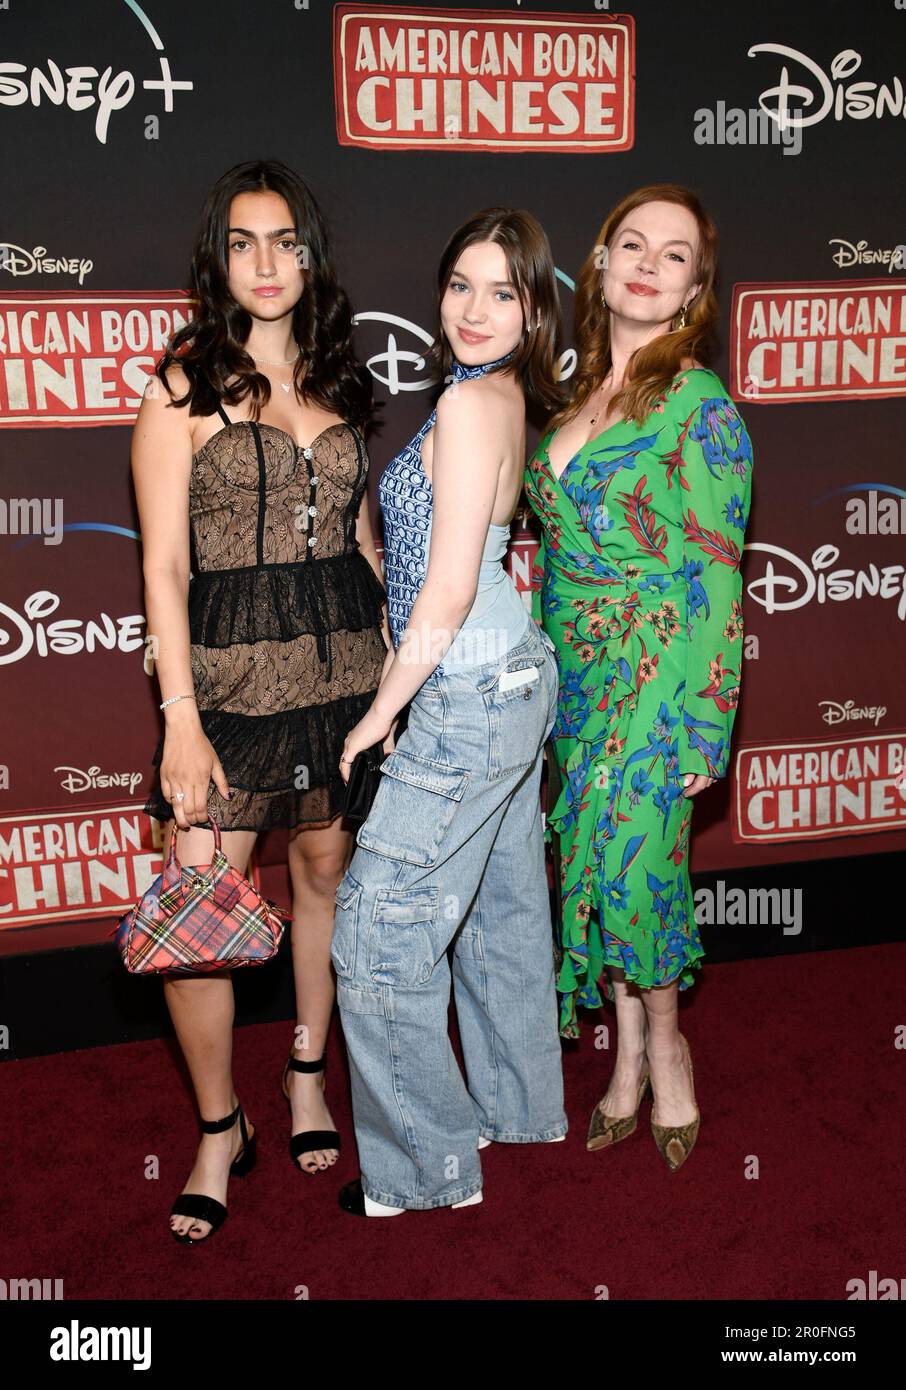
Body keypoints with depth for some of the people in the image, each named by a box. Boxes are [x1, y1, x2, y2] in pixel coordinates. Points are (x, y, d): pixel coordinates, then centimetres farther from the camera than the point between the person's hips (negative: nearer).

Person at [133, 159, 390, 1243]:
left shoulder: (335, 380, 11)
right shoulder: (183, 384, -2)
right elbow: (164, 566, -7)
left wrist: (393, 657, 11)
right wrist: (181, 718, -13)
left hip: (344, 659, 4)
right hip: (229, 666, -4)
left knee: (326, 870, 12)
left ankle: (308, 1075, 35)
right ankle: (218, 1128, 18)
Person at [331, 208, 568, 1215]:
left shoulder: (470, 403, -18)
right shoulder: (505, 396, 11)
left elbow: (446, 593, -21)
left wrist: (380, 713, -12)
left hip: (465, 697, -10)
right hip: (515, 679, 10)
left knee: (378, 929, -1)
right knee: (500, 907, 20)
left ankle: (429, 1167, 15)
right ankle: (522, 1106, 38)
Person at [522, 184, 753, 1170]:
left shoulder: (700, 404, -9)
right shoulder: (577, 396, 10)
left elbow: (715, 575, -12)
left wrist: (702, 725, -15)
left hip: (659, 673, -6)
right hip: (575, 674, 6)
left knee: (629, 860, -5)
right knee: (593, 863, 10)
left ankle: (662, 1049, 23)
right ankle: (629, 1060, 28)